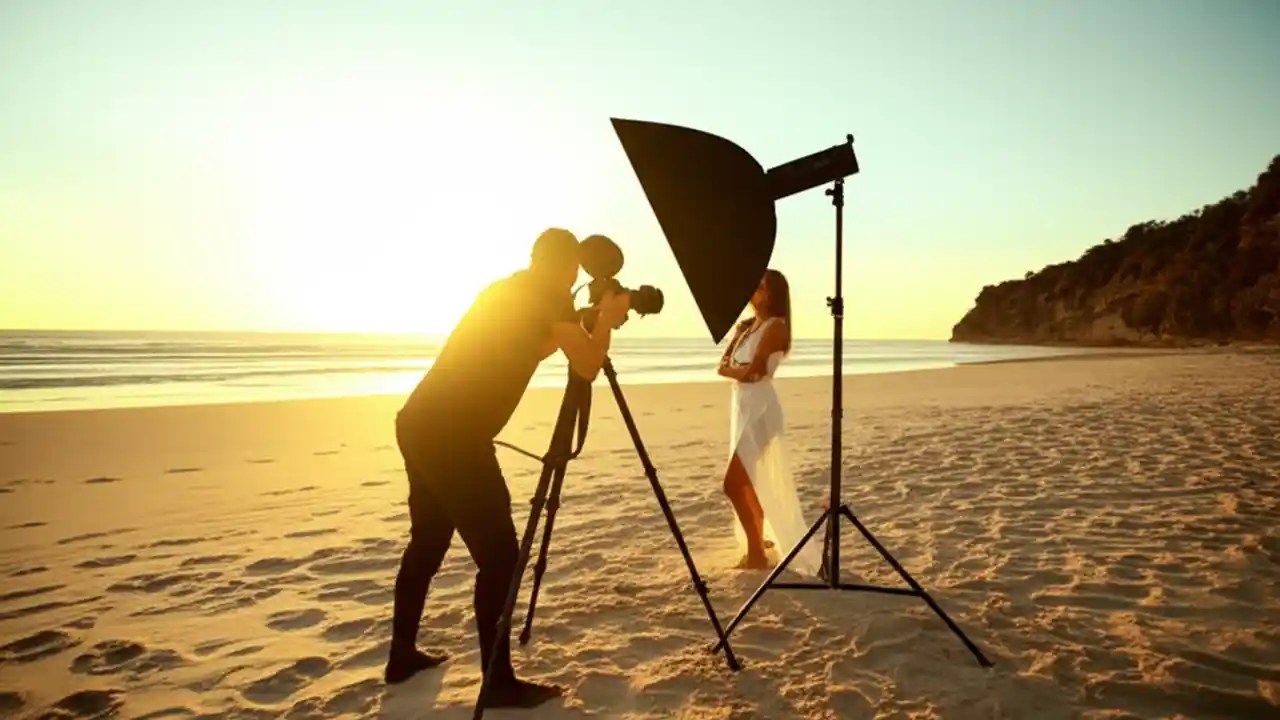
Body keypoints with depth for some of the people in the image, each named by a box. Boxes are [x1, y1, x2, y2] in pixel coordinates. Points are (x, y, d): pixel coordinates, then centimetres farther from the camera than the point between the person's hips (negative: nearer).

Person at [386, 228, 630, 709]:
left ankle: (402, 655, 32)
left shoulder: (506, 290, 20)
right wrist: (605, 321, 9)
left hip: (420, 424, 9)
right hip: (454, 436, -9)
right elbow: (588, 367, -7)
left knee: (428, 542, 20)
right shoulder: (551, 296, -4)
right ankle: (499, 683, 2)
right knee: (499, 555, -3)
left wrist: (578, 327, 32)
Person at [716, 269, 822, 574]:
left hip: (760, 407, -9)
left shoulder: (776, 326, -10)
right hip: (742, 405, 9)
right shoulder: (745, 326, 14)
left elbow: (754, 370, -19)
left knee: (734, 484, -13)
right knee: (748, 482, 18)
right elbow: (722, 366, 7)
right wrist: (740, 370, -12)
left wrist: (734, 368, -1)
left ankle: (757, 553, -4)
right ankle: (758, 539, 33)